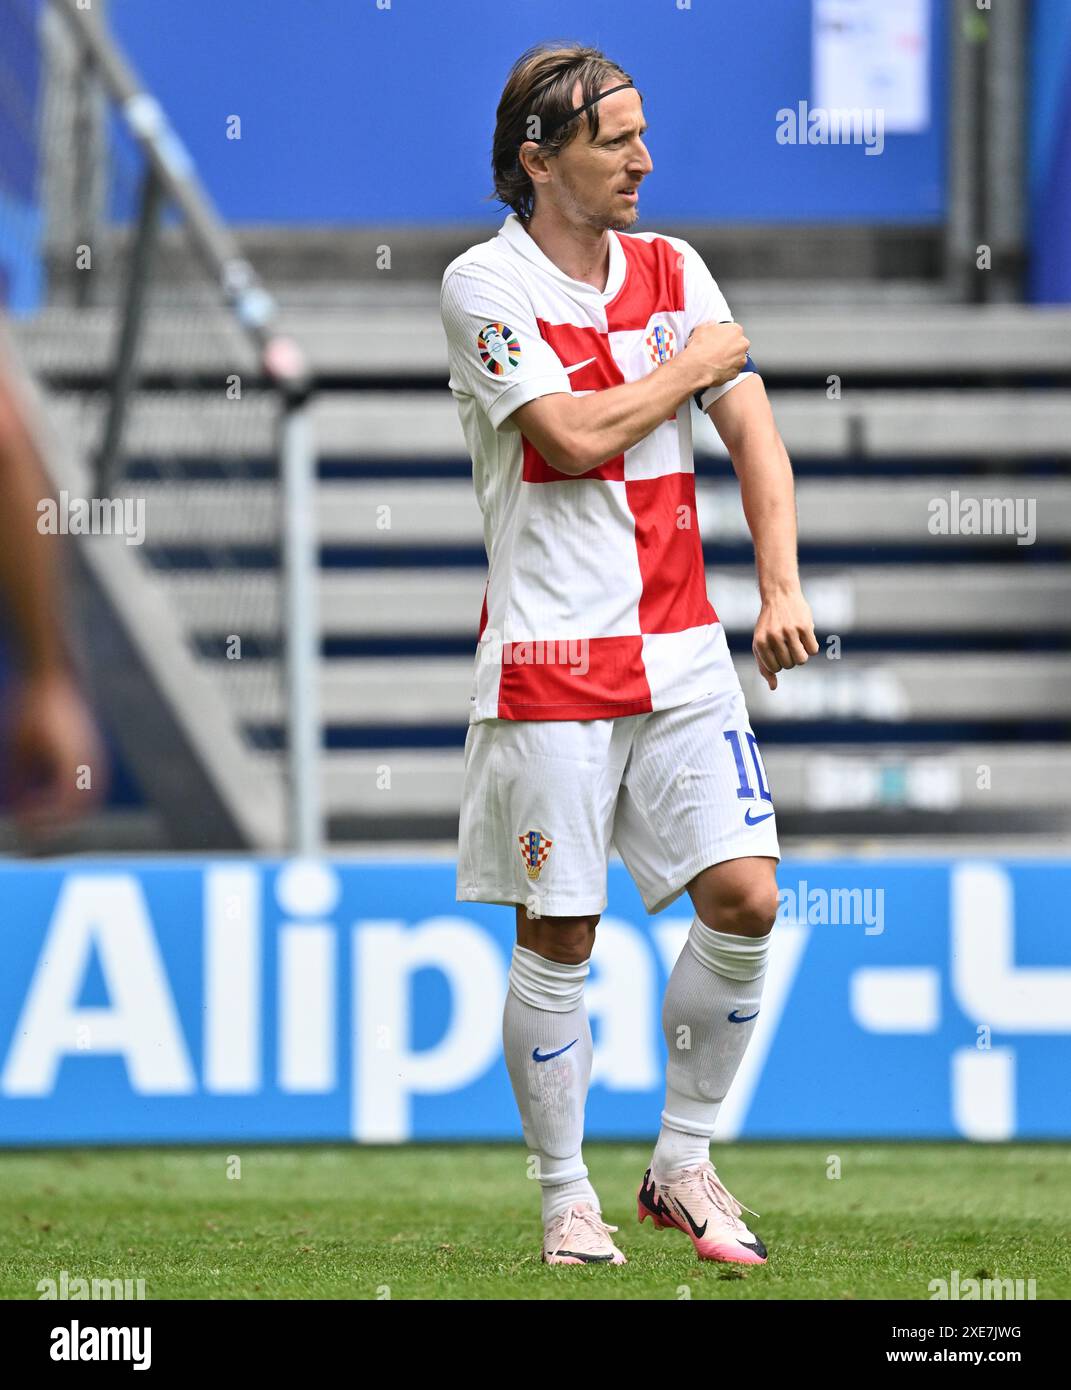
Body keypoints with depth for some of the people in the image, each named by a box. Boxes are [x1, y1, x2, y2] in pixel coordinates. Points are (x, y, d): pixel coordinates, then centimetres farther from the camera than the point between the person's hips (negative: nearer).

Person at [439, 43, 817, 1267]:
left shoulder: (675, 271, 10)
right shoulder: (483, 285, -7)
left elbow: (753, 433, 6)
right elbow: (574, 436, -17)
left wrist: (781, 587, -6)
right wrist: (697, 360, -4)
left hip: (680, 648, 5)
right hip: (549, 656, -5)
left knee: (745, 896, -6)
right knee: (558, 936, -2)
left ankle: (682, 1164, 10)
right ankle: (566, 1201, 10)